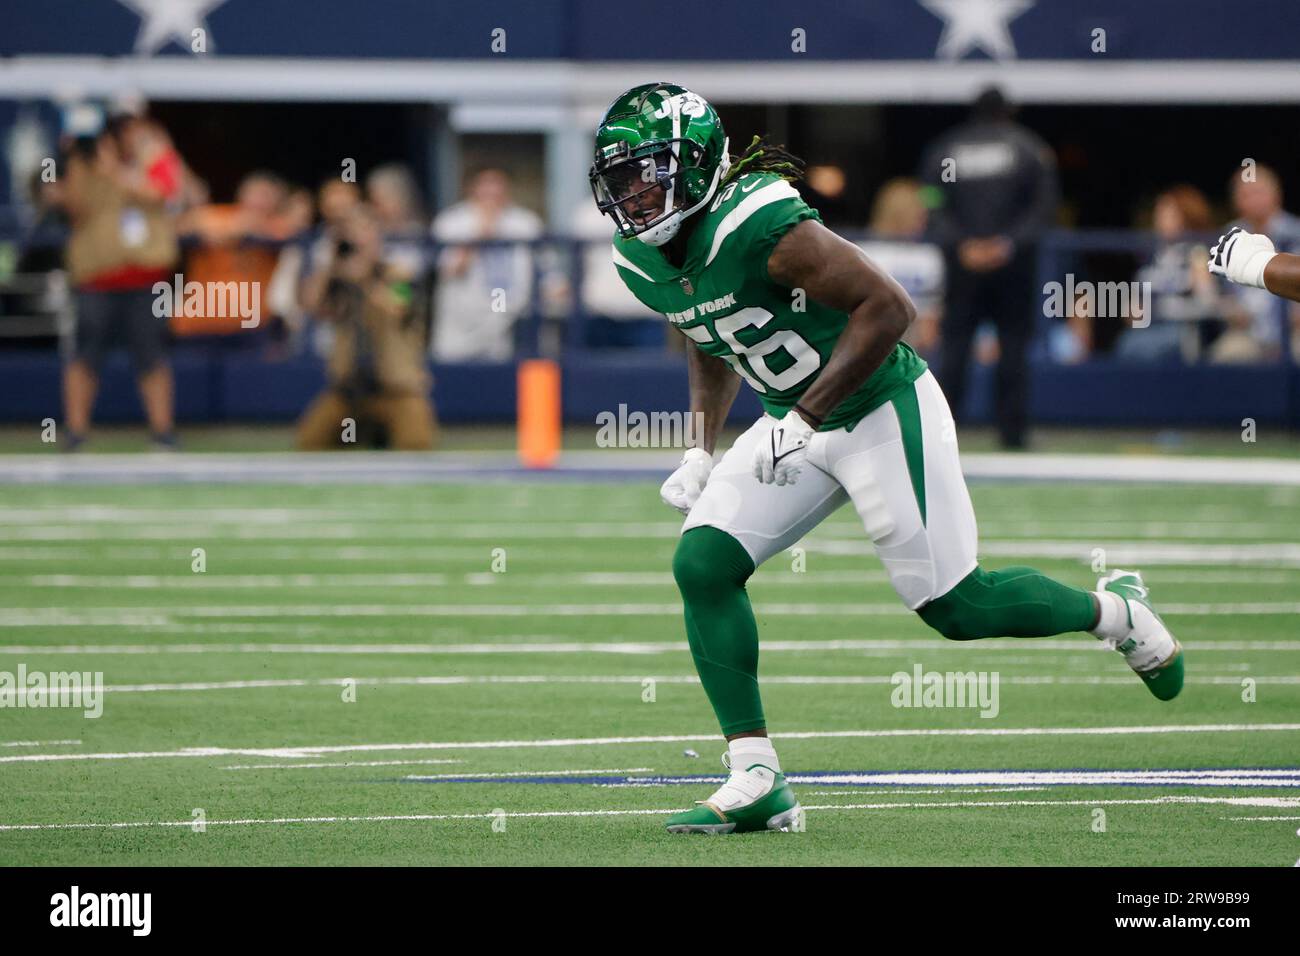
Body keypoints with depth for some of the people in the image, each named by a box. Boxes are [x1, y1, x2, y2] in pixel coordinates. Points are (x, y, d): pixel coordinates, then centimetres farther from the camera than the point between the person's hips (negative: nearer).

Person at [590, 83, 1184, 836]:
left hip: (881, 411, -8)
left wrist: (804, 420, -27)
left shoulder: (760, 226, -29)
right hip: (795, 423, 8)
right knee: (703, 564, -8)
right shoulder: (642, 263, -2)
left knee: (954, 605, -2)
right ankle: (757, 782, -6)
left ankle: (1111, 611, 27)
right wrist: (702, 453, 10)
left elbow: (889, 306, -27)